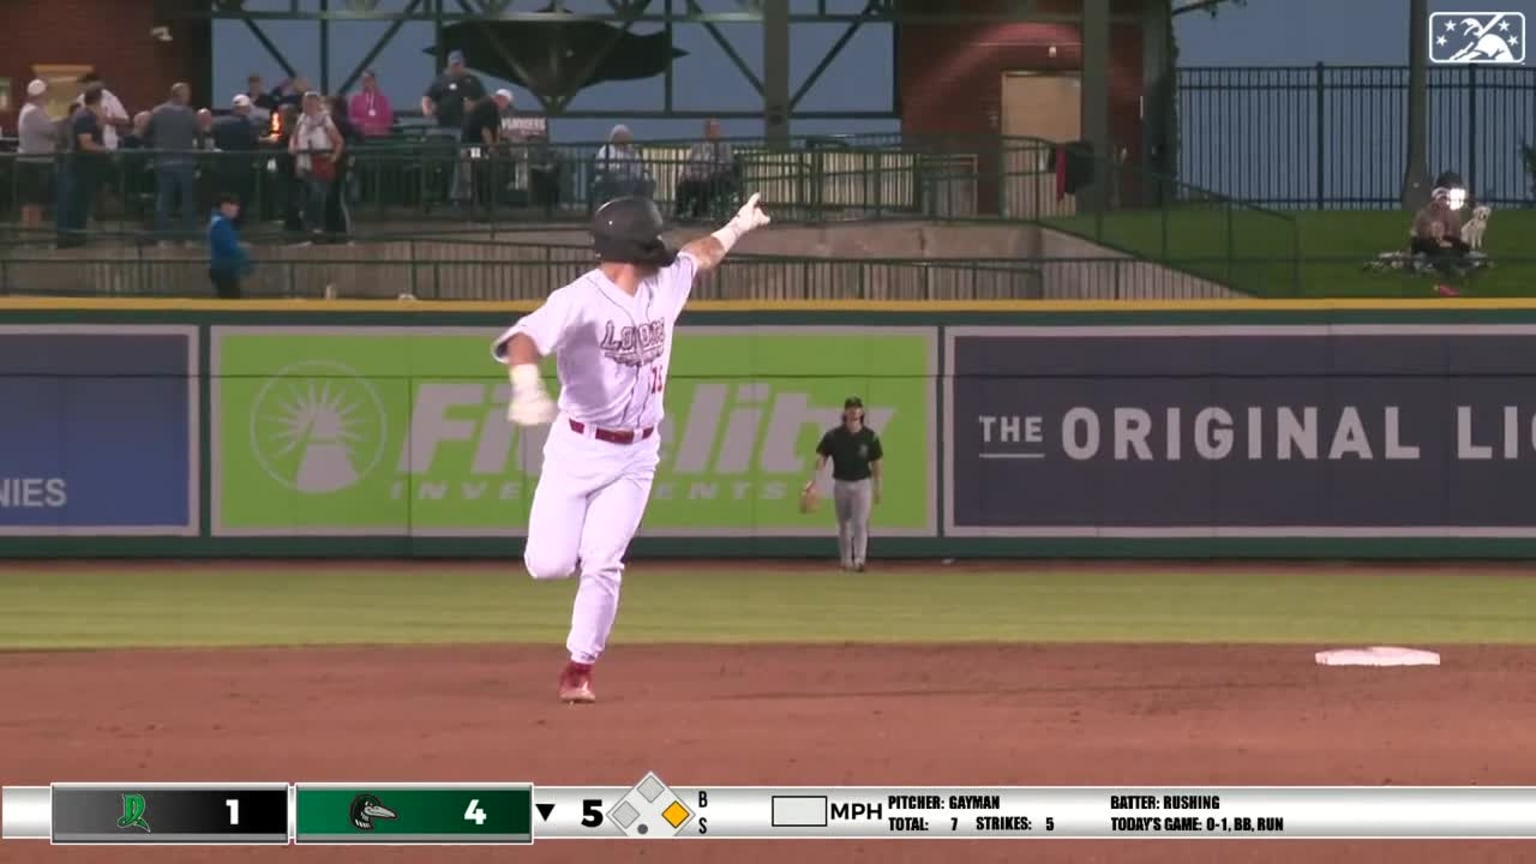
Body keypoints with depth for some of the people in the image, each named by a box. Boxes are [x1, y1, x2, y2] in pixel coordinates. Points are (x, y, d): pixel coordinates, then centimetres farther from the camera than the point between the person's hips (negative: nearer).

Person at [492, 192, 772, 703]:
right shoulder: (580, 300, -20)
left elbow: (701, 257, 24)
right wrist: (527, 387, -57)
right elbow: (523, 339, -37)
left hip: (636, 456, 4)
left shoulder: (664, 286, 1)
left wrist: (738, 226, 38)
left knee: (603, 564, -6)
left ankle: (579, 671, 5)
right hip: (576, 448, -4)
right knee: (548, 565, -7)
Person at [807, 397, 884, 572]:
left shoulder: (870, 436, -3)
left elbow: (875, 463, 5)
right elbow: (821, 458, -8)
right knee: (844, 525, 10)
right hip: (841, 483, 1)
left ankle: (860, 559, -17)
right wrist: (814, 479, -22)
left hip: (862, 483, -1)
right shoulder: (833, 435, -6)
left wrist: (877, 488, 5)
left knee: (860, 523, -11)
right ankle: (846, 561, 20)